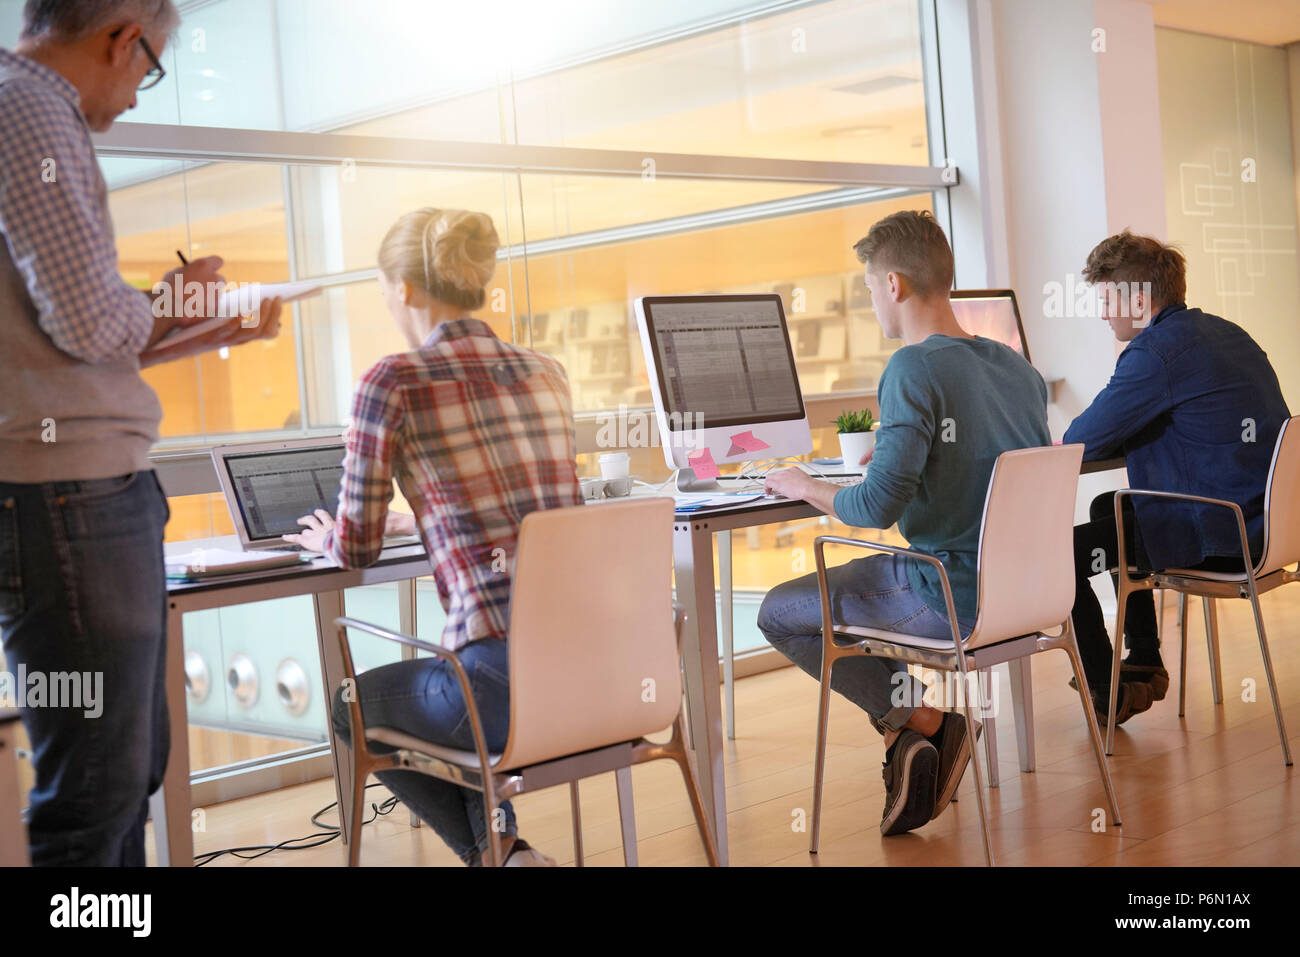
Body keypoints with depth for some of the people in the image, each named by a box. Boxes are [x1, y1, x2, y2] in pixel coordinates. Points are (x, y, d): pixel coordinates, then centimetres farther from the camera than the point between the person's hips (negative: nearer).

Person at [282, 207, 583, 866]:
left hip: (513, 684, -7)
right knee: (429, 682, 37)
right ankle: (501, 843, 28)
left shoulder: (393, 382, -6)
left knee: (355, 705, 27)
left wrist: (327, 538, 26)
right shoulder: (547, 373, 12)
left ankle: (495, 850, 16)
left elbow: (357, 548, 2)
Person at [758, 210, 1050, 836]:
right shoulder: (1018, 367, 7)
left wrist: (806, 487, -7)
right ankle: (917, 721, 20)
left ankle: (920, 719, 4)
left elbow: (878, 506, -24)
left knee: (779, 614, 7)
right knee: (851, 578, 30)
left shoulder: (914, 369, -18)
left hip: (955, 598, -8)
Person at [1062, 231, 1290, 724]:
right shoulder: (1225, 332, 12)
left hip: (1217, 535, -10)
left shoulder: (1156, 351, -19)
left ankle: (1109, 695, 8)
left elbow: (1080, 443, -14)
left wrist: (1068, 439, 10)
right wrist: (1108, 434, 15)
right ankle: (1145, 663, 35)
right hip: (1261, 517, 10)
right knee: (1108, 508, 29)